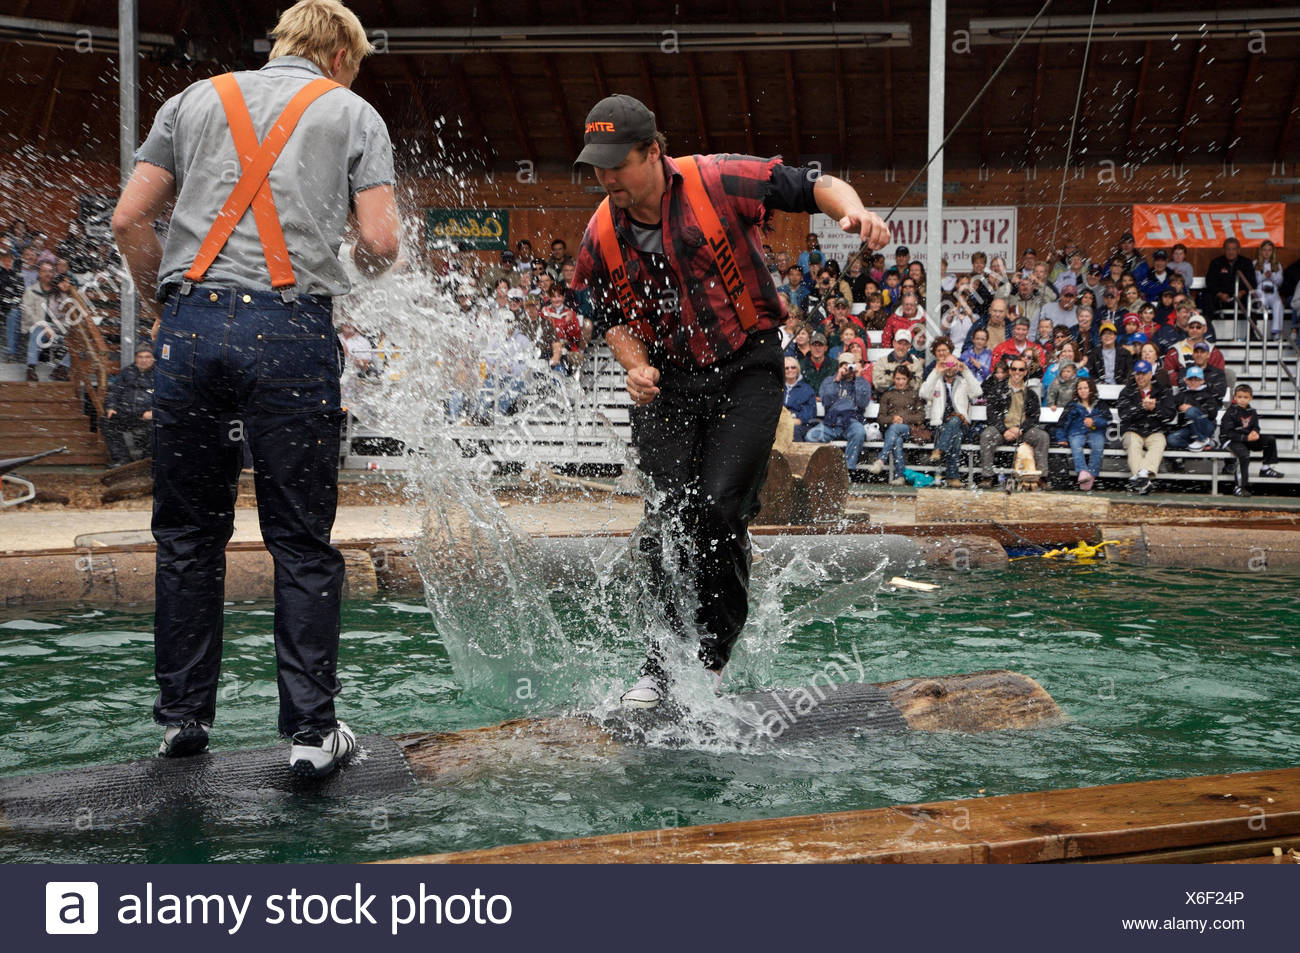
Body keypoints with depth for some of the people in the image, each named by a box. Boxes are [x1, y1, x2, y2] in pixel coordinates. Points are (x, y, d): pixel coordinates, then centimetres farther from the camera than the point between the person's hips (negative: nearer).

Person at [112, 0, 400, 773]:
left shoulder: (196, 99, 19)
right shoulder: (353, 113, 12)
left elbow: (130, 220, 11)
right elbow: (381, 242, 1)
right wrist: (367, 268, 23)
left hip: (192, 323, 3)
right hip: (291, 328, -3)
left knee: (189, 534, 12)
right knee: (303, 542, 3)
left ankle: (185, 715, 19)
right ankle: (313, 729, 3)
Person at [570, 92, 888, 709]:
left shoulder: (719, 183, -12)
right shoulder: (602, 236, 1)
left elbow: (813, 186, -4)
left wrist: (853, 212, -25)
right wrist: (636, 367, -6)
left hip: (746, 372, -4)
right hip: (666, 383, 4)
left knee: (720, 511, -14)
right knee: (665, 520, -4)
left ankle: (711, 661, 3)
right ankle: (666, 656, 13)